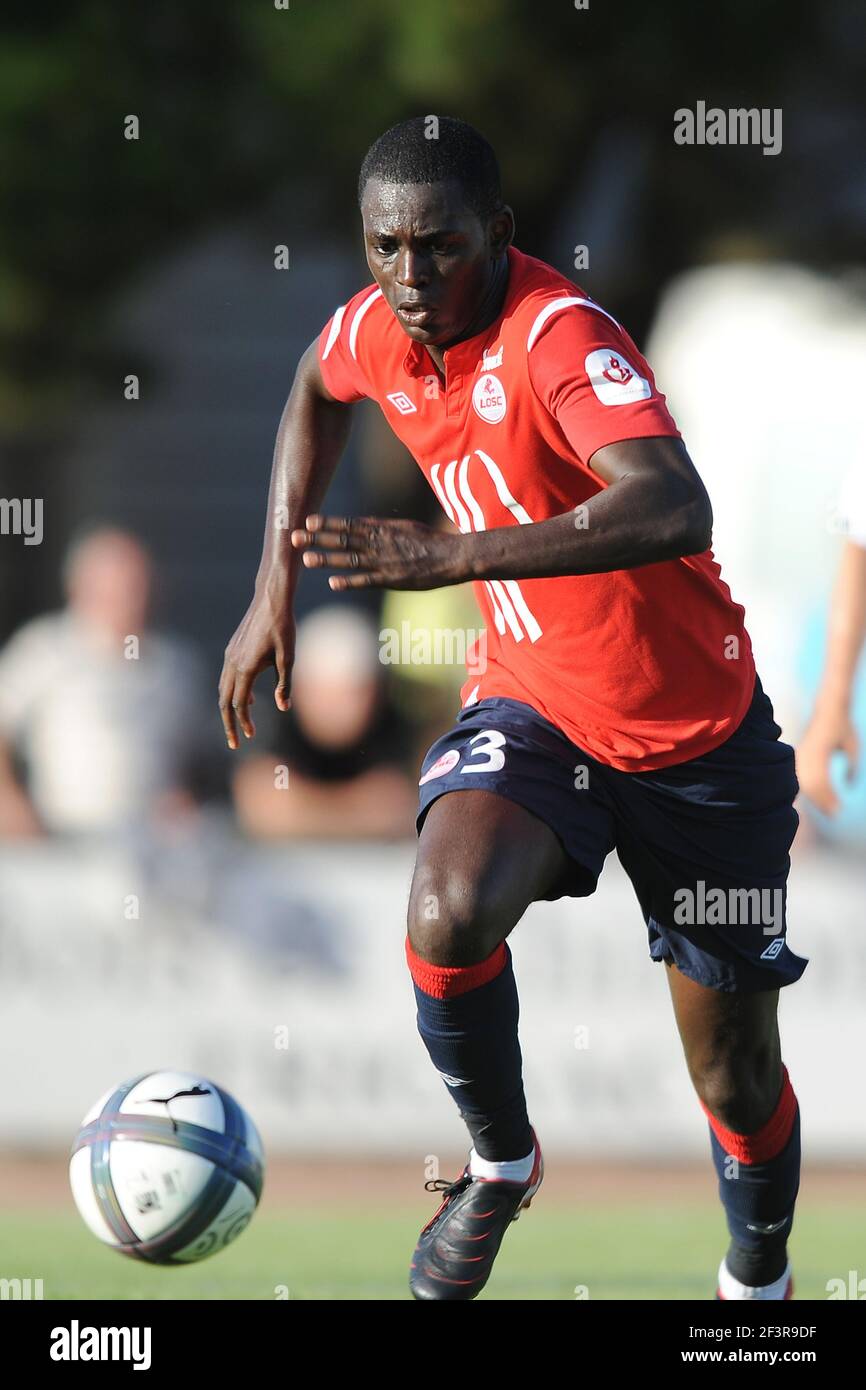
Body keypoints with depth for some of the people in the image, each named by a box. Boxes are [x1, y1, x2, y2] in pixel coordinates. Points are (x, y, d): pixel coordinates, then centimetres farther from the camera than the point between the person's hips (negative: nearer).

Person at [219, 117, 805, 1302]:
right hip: (532, 704, 4)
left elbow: (672, 510, -45)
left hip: (697, 734, -4)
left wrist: (452, 556, -50)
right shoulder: (379, 330, -6)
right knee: (449, 913, -28)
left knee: (736, 1077, 6)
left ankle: (760, 1278, 36)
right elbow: (316, 395, 21)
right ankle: (502, 1163, -2)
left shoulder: (556, 333, -27)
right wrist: (276, 587, 15)